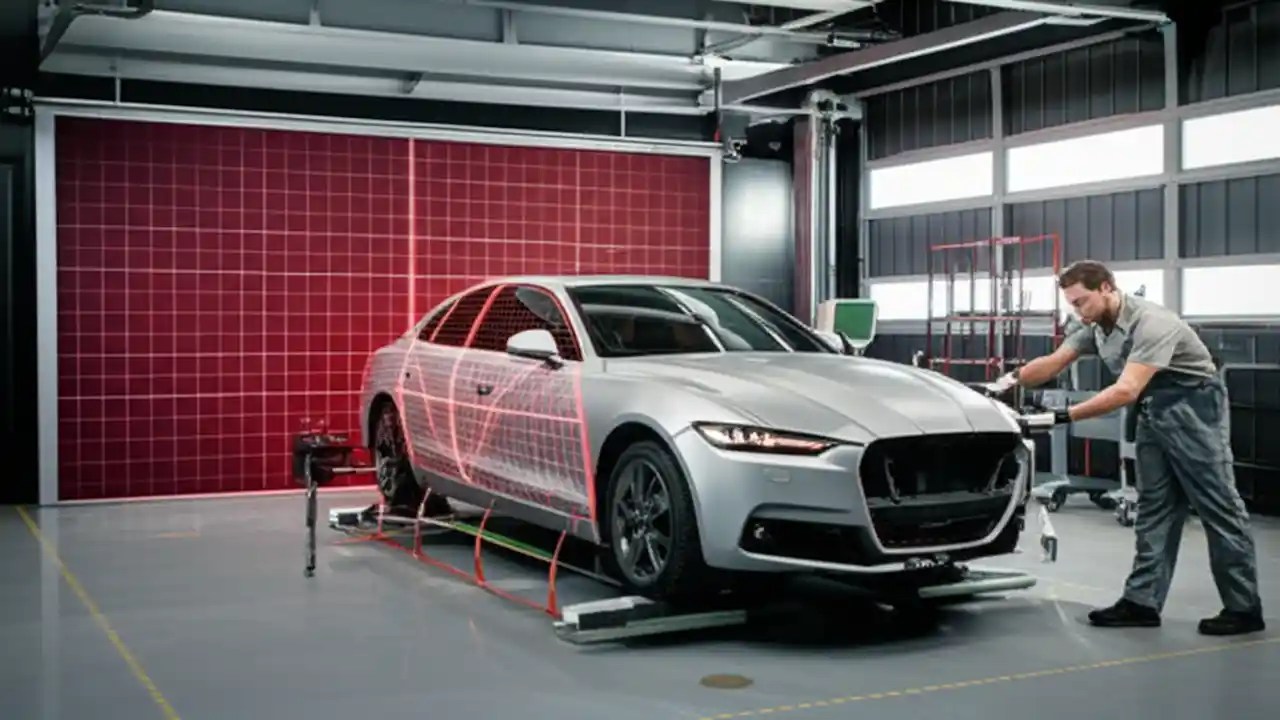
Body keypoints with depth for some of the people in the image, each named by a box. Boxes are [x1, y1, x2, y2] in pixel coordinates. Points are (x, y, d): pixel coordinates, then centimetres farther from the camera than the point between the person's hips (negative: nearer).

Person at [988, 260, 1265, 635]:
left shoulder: (1151, 323, -27)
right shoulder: (1096, 327, 1)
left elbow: (1126, 391, -35)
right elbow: (1052, 363, 3)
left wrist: (1064, 416, -38)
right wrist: (1011, 379, -16)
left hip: (1193, 406, -8)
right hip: (1153, 412, 9)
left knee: (1217, 505, -5)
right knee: (1155, 507, 6)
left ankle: (1244, 608, 1)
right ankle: (1142, 601, 7)